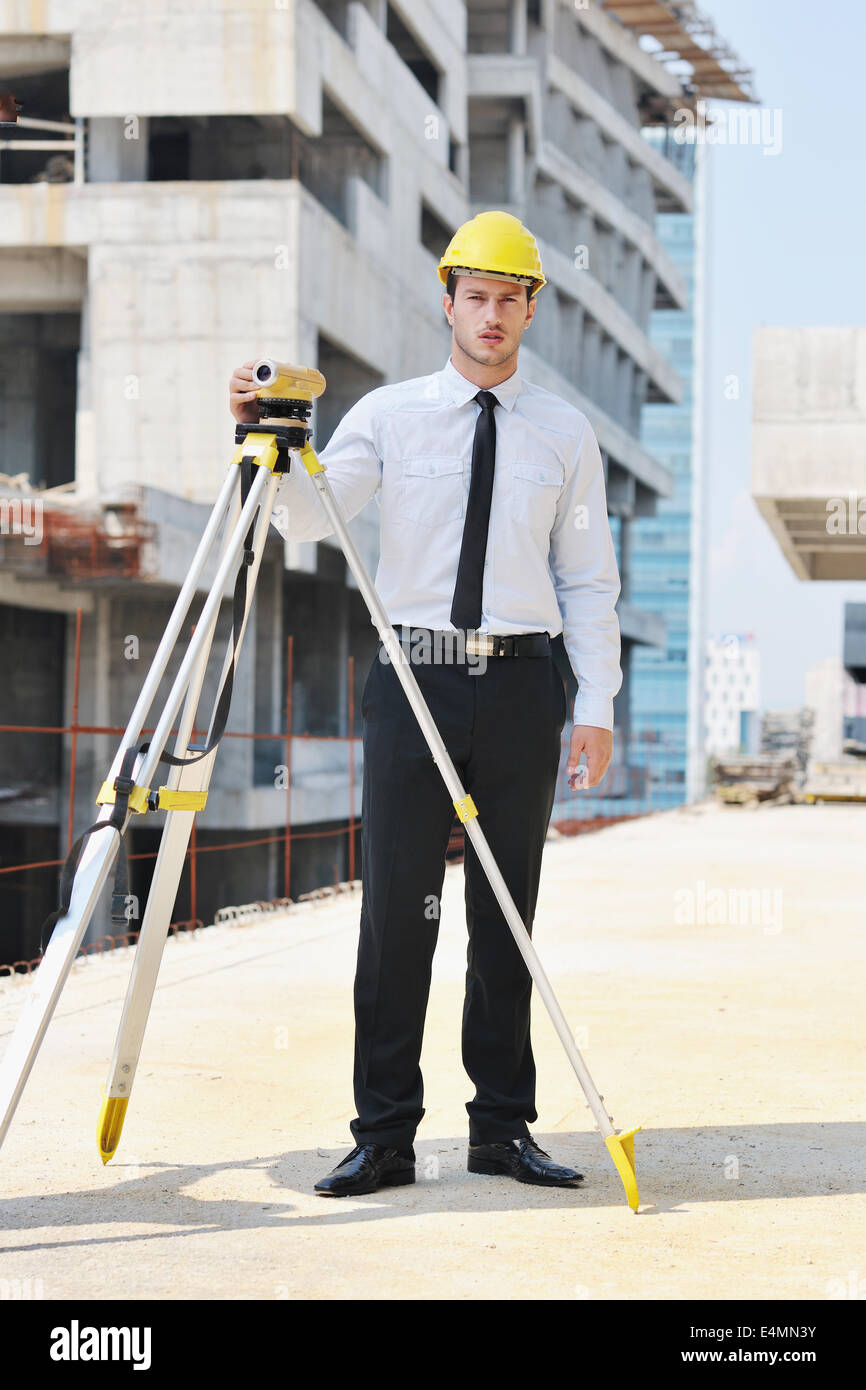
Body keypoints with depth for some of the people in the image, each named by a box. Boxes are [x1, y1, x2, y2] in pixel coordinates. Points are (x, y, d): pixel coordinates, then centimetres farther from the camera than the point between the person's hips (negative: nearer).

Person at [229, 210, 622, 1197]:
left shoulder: (565, 433, 8)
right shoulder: (388, 415, 5)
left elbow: (589, 581, 9)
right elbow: (309, 516, -7)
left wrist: (596, 705, 2)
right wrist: (269, 438, -25)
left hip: (521, 682, 1)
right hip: (413, 678, -1)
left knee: (508, 913, 7)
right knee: (396, 906, -4)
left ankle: (503, 1126, 15)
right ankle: (384, 1135, 3)